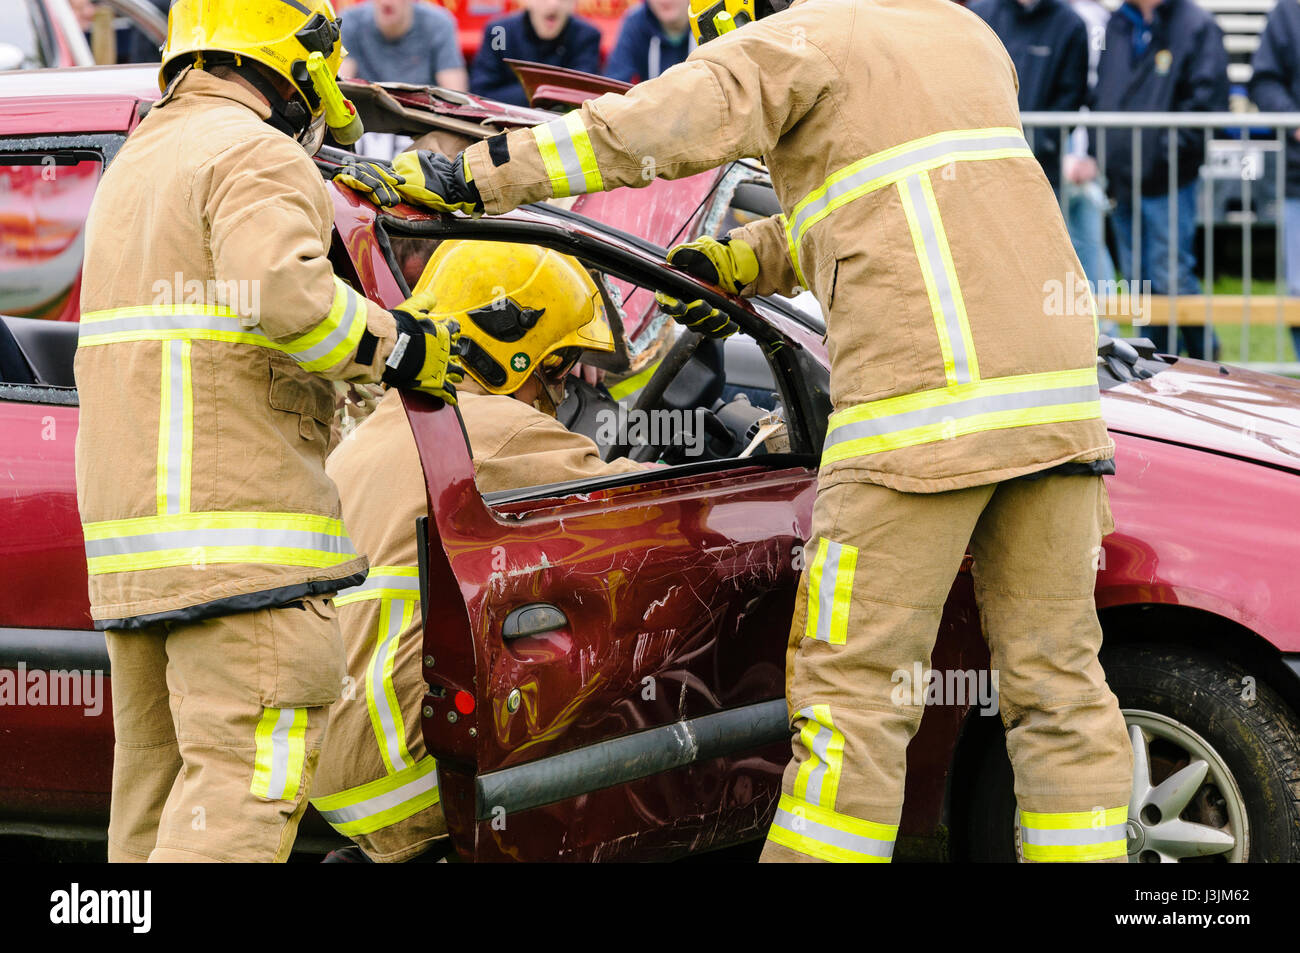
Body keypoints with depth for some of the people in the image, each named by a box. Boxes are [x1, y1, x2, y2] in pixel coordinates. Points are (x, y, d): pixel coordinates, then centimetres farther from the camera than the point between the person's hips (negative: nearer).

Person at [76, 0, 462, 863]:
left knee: (160, 777, 13)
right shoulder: (257, 156, -8)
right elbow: (285, 292, -25)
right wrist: (402, 347, -11)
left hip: (129, 528, 9)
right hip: (235, 530, -9)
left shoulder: (136, 163, 24)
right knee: (245, 787, -13)